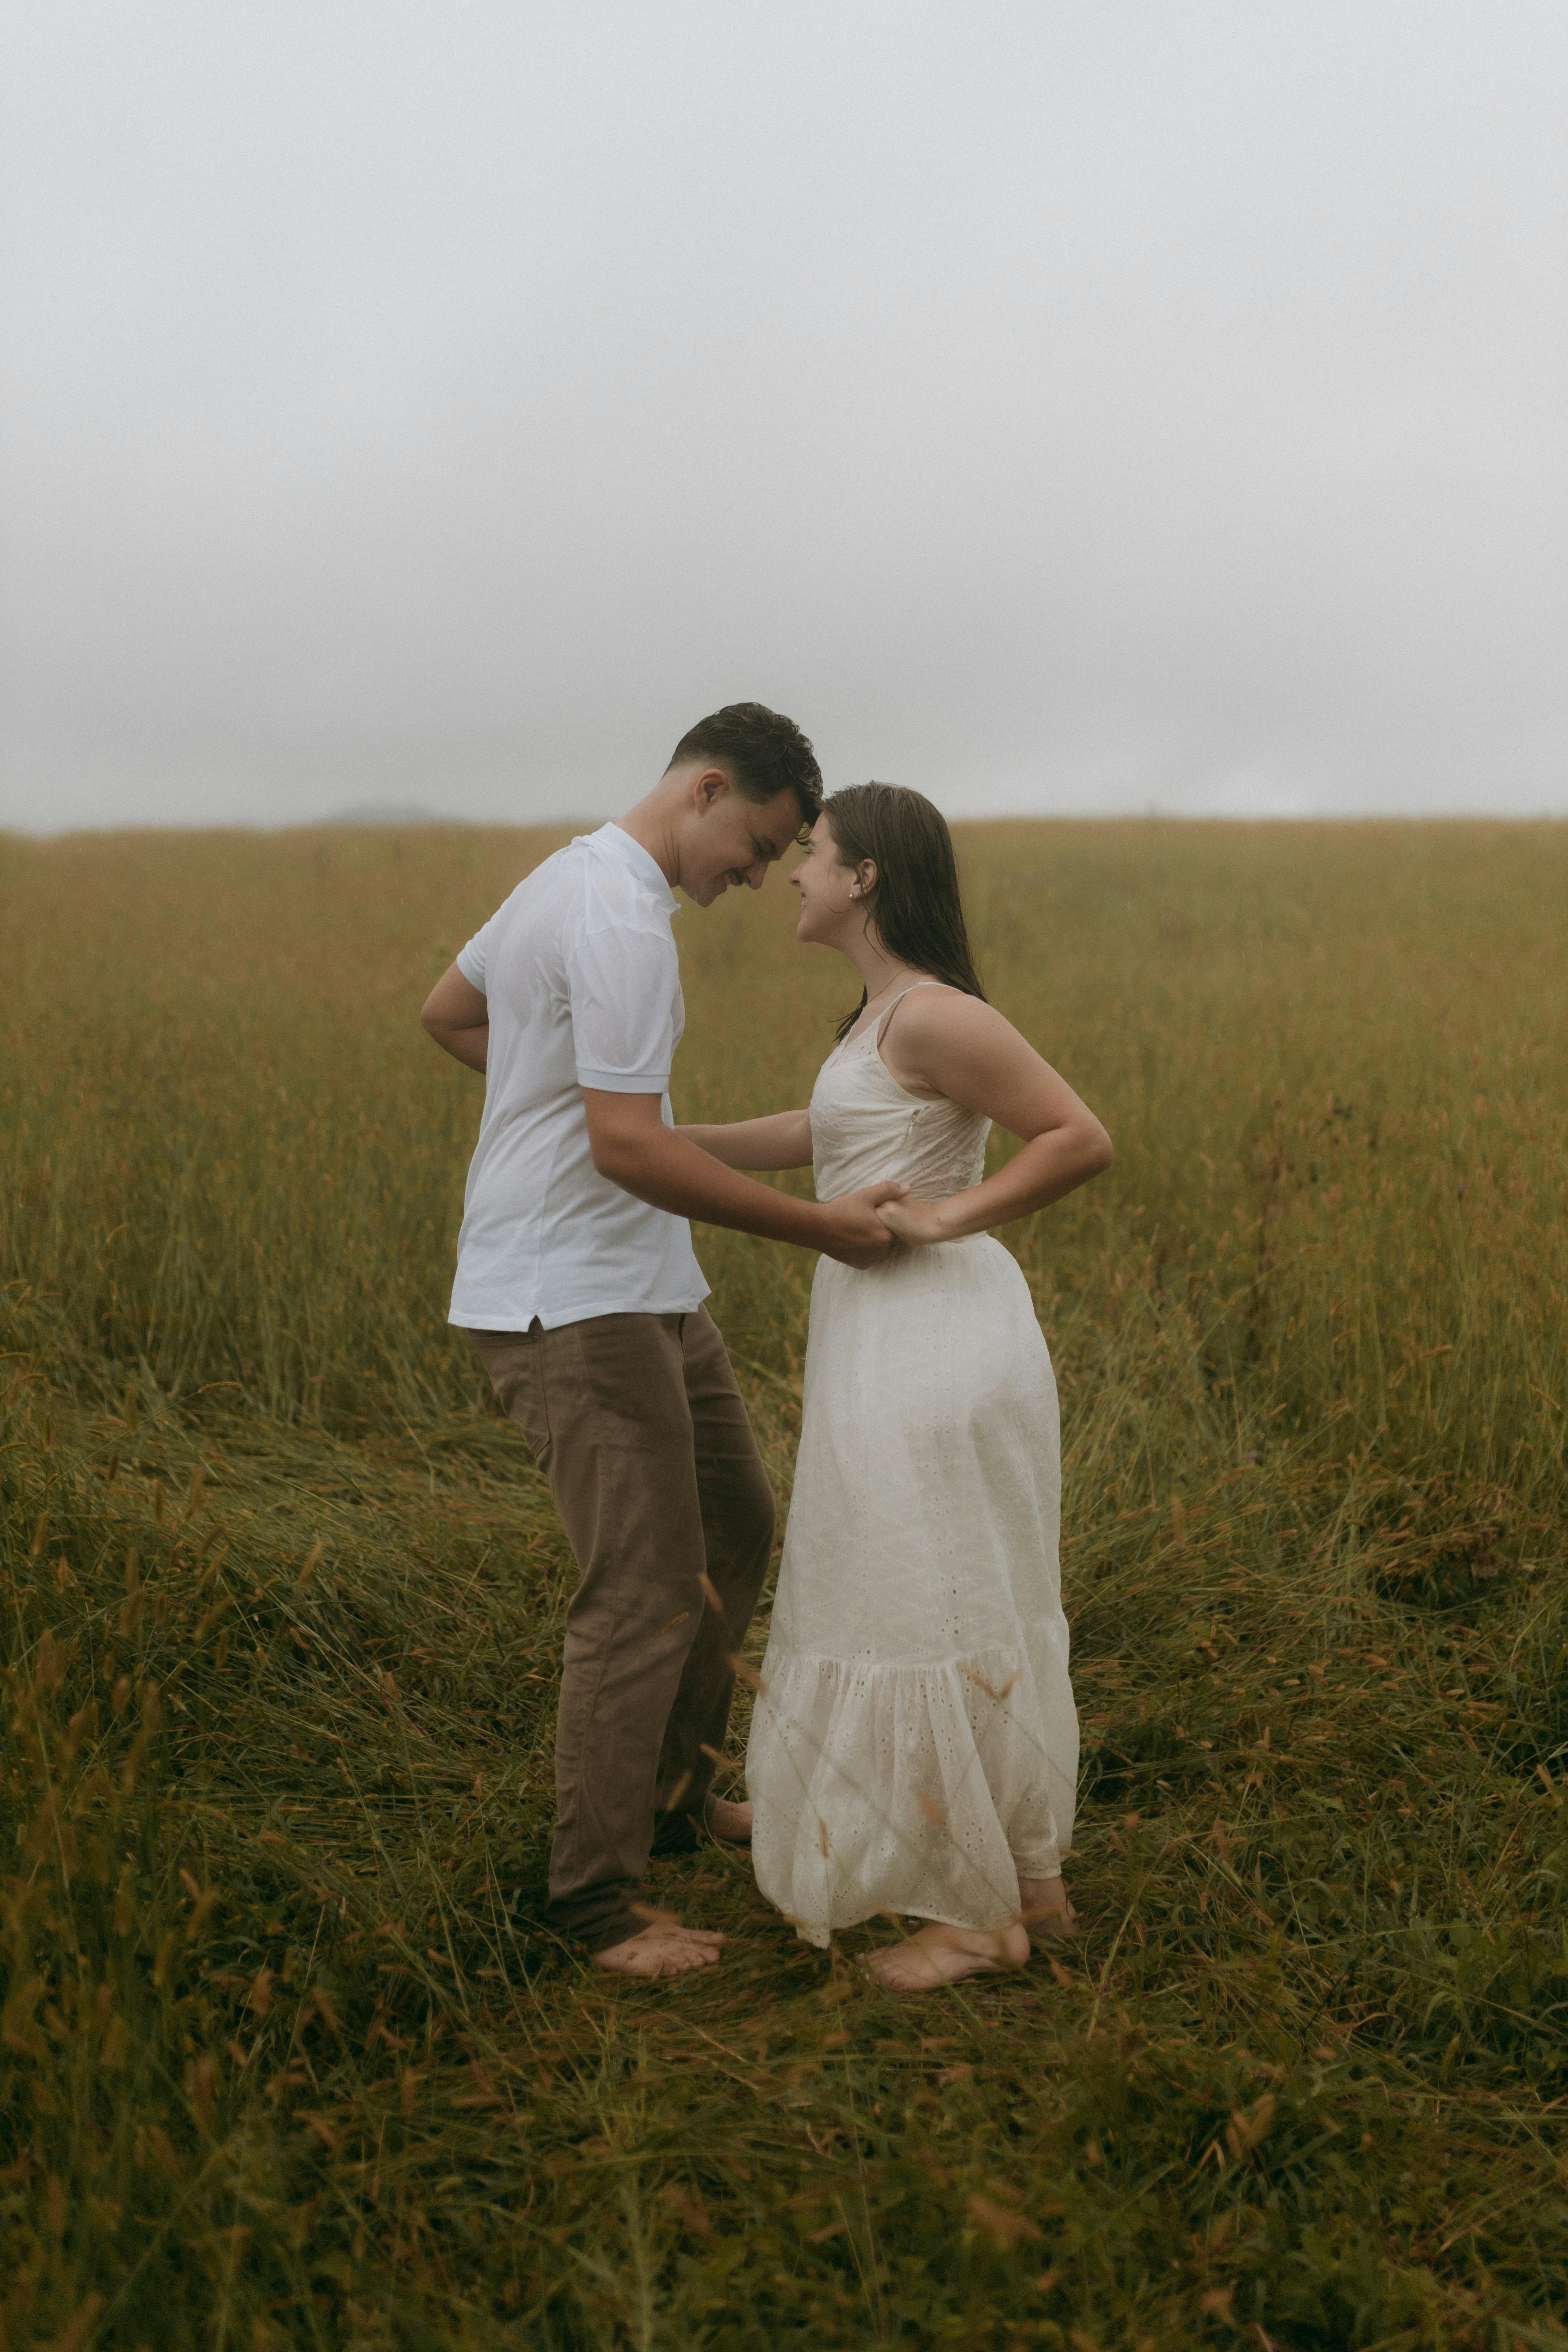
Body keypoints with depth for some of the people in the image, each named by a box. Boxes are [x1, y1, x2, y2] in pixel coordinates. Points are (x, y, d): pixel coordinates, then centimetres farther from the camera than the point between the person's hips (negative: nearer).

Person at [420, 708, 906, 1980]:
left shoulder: (570, 877, 12)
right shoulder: (622, 921, -20)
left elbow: (448, 1011, 25)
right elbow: (629, 1152, -26)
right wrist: (819, 1227, -21)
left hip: (644, 1287, 11)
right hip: (573, 1302, -11)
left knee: (736, 1529, 19)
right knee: (645, 1592, -9)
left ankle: (671, 1793, 33)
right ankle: (597, 1898, 2)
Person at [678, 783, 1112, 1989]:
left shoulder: (932, 1016, -17)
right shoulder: (888, 1011, 12)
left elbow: (1085, 1141, -19)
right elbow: (821, 1136, 25)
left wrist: (946, 1219, -16)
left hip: (926, 1344, -10)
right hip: (914, 1334, 10)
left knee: (925, 1625, 1)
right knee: (978, 1617, 17)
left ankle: (978, 1915, 14)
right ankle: (1033, 1877, 29)